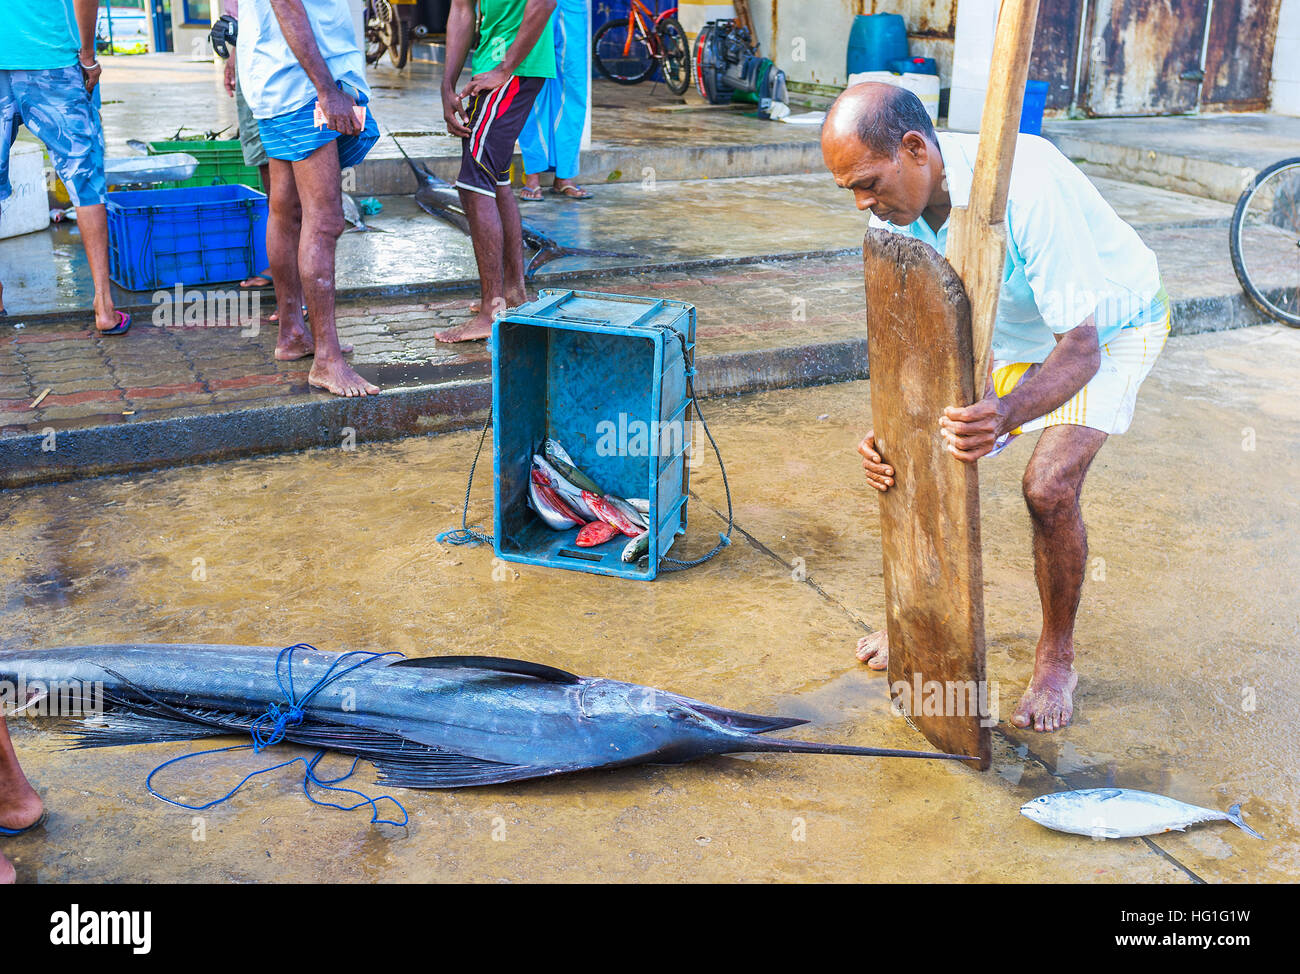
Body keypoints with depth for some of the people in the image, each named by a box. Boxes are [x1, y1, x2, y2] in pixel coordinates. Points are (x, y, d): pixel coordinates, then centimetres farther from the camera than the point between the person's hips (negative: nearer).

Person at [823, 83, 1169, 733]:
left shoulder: (1028, 185, -39)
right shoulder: (895, 205, -19)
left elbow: (1081, 346, -38)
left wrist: (1005, 412, -57)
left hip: (1109, 328, -5)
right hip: (1008, 334, 6)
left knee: (1049, 485, -23)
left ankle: (1056, 659, 2)